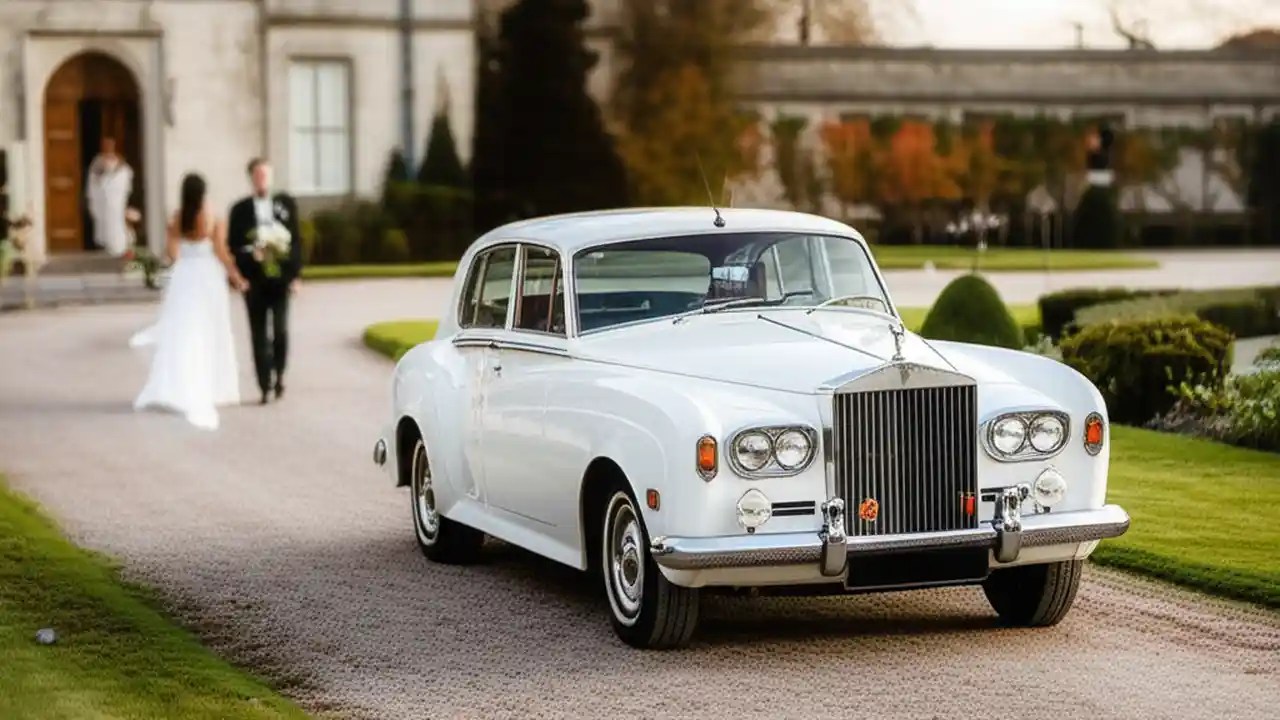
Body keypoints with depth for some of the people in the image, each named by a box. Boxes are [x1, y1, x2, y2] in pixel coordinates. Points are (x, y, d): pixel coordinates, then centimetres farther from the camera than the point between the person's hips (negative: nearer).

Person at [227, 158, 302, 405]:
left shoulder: (286, 204, 6)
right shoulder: (240, 209, 6)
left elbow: (296, 240, 6)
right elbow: (233, 246, 5)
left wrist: (295, 275, -1)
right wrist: (251, 254, -15)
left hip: (280, 277, 0)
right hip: (254, 279, 1)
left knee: (280, 330, -9)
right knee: (259, 334, 1)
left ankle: (279, 375, 15)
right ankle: (265, 386, 5)